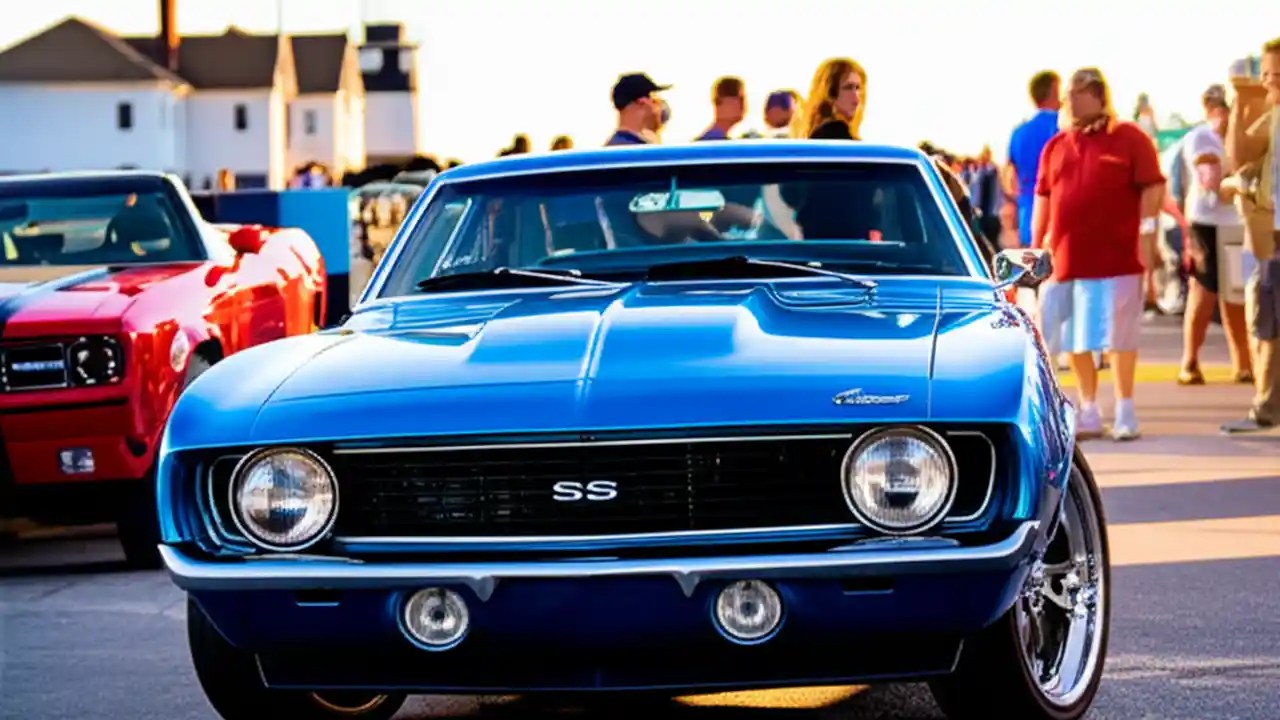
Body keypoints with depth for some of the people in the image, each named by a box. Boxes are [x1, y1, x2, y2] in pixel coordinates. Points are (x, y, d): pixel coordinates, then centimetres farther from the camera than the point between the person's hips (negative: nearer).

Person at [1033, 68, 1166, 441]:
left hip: (1117, 259, -5)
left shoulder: (1130, 138, -2)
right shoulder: (1056, 146, 13)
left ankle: (1125, 411, 8)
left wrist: (1147, 232, -15)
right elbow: (1042, 197, 16)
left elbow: (1152, 187, -6)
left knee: (1119, 335, 0)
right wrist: (1036, 245, 12)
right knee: (1075, 339, 9)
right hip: (1066, 259, 5)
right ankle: (1088, 413, 19)